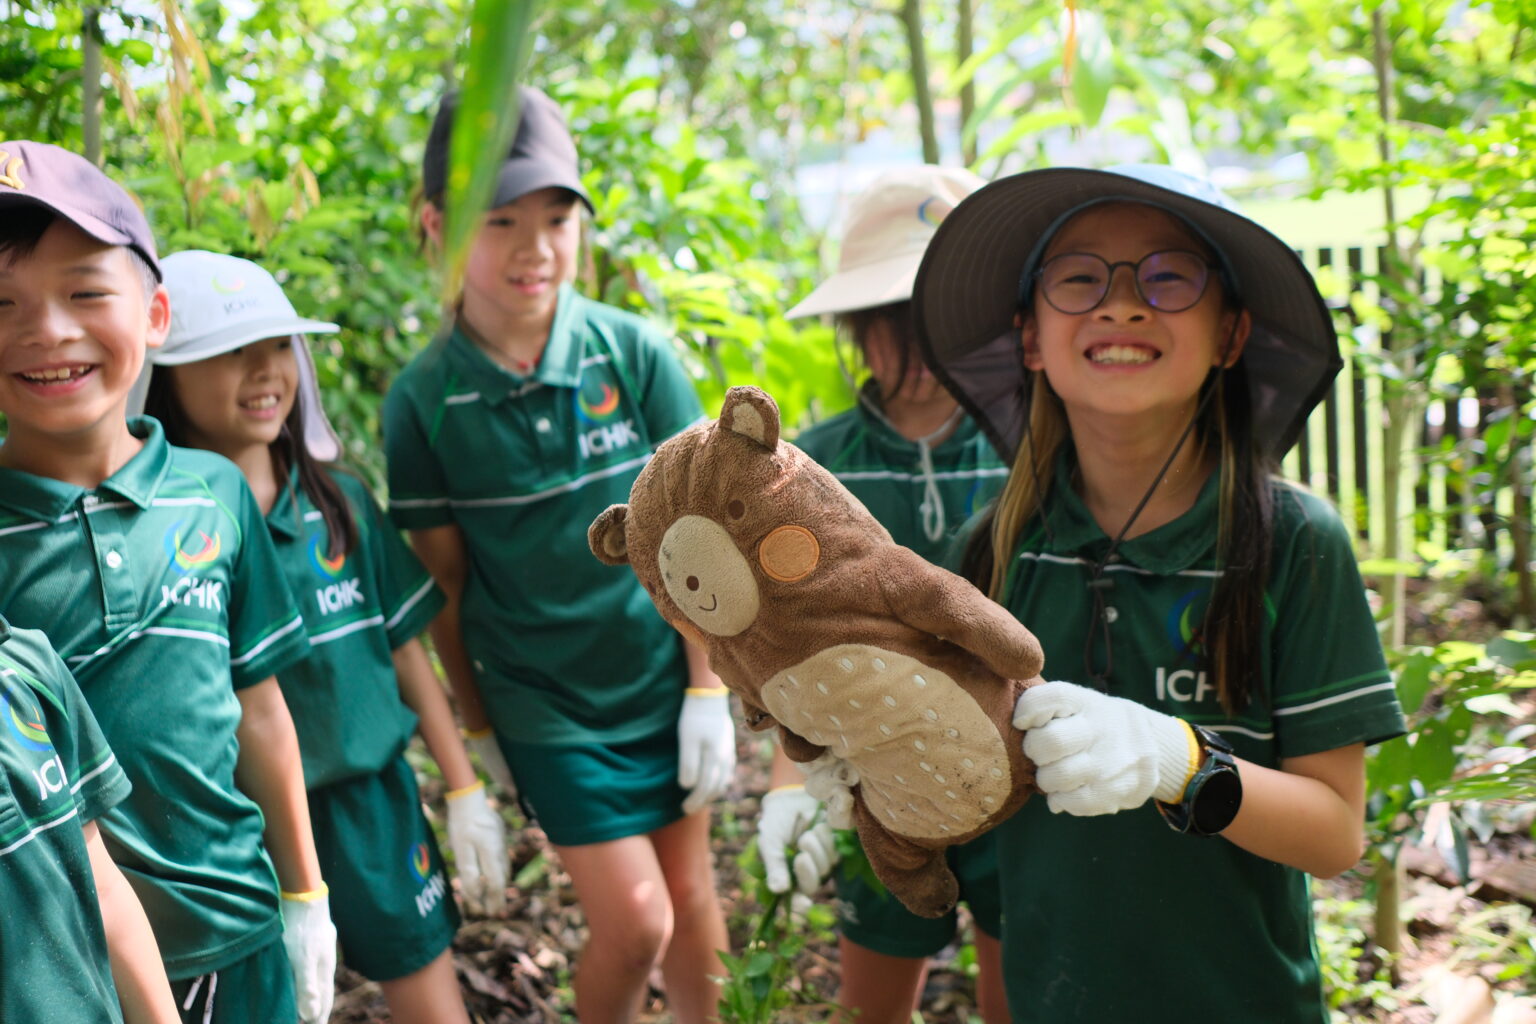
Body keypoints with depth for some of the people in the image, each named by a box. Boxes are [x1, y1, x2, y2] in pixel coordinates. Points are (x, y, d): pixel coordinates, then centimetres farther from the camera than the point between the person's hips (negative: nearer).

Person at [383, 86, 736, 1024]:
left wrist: (709, 692, -4)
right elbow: (444, 581, -2)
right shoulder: (424, 400, -11)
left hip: (663, 674, 2)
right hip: (543, 702, -1)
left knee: (691, 895, 12)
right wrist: (480, 732, 4)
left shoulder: (634, 353, -10)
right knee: (634, 921, -3)